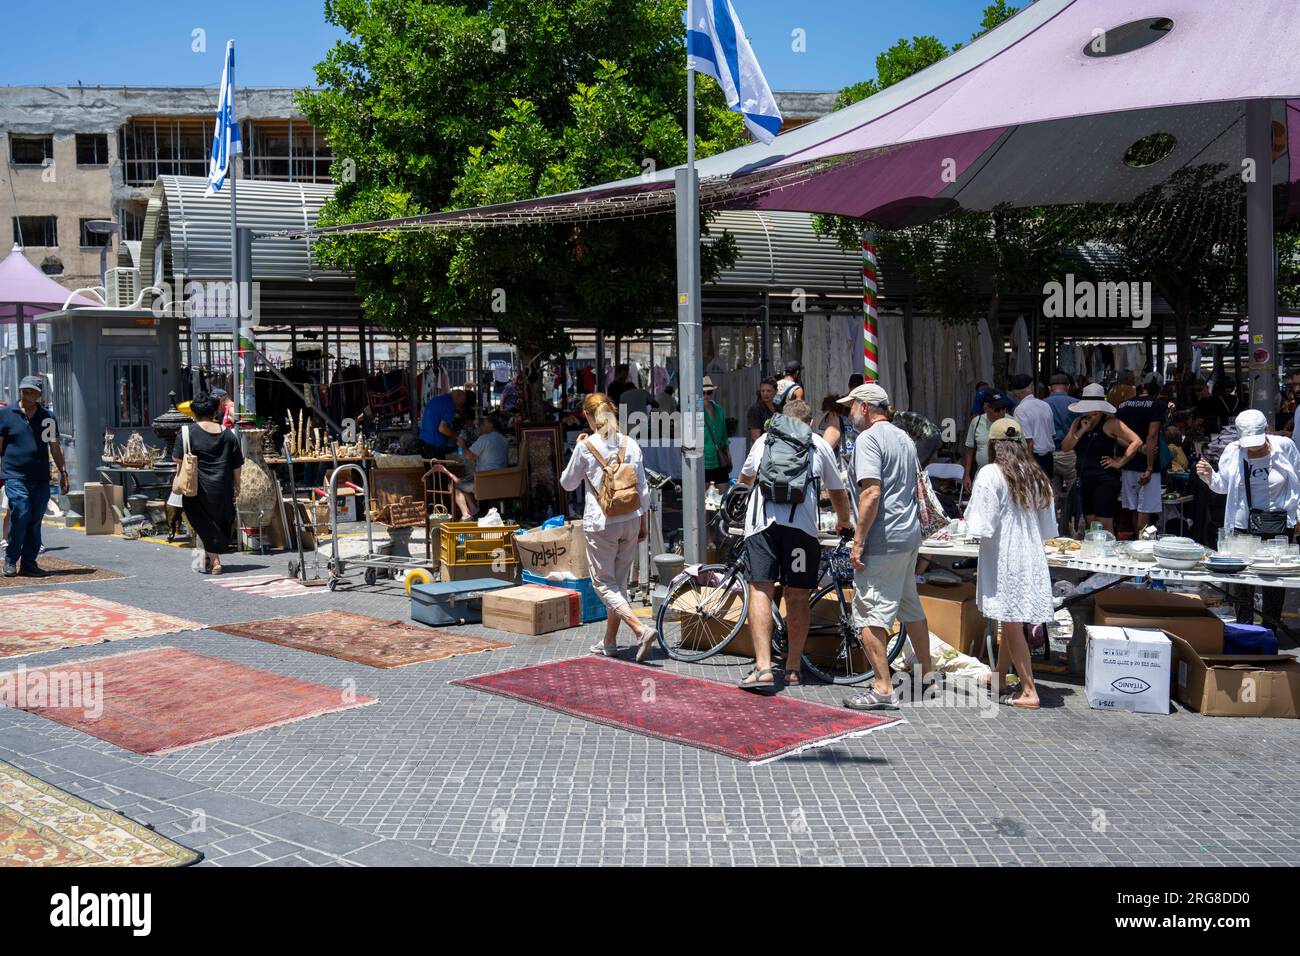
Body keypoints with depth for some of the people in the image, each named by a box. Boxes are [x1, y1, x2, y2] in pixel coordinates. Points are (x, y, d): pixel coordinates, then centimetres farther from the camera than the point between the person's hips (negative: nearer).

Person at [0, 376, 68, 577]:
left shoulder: (48, 417, 11)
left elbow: (55, 447, 15)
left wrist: (63, 472, 9)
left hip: (41, 478, 3)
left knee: (35, 520, 3)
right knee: (21, 514, -15)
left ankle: (28, 563, 12)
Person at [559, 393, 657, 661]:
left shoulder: (586, 446, -8)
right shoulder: (630, 444, 3)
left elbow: (567, 483, 5)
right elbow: (642, 488, 5)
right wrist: (644, 522, 15)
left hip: (600, 523, -5)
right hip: (630, 520, 5)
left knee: (604, 583, 2)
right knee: (619, 582, 14)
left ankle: (642, 629, -16)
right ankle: (610, 642, 21)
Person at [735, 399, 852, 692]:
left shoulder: (764, 440, 25)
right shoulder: (819, 445, 22)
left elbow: (744, 478, 43)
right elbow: (838, 492, 30)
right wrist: (843, 521, 50)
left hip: (761, 521, 0)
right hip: (802, 524, 0)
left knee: (760, 590, -3)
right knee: (797, 597, 7)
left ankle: (763, 668, -14)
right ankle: (793, 669, 13)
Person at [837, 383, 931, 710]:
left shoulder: (868, 439, -13)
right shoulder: (904, 438, 16)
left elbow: (872, 492, -22)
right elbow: (917, 489, 22)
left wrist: (858, 542, -20)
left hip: (883, 540, -10)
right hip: (910, 536, 10)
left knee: (870, 613, -6)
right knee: (911, 607, 19)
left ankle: (883, 689, -8)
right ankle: (926, 675, 29)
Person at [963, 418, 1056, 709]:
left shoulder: (990, 474, -11)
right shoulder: (1037, 476, 8)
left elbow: (982, 526, -15)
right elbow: (1048, 529, 13)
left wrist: (970, 515, 4)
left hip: (1003, 560, -6)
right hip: (1032, 559, 6)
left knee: (1011, 624, 0)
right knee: (1011, 622, 17)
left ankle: (1029, 692, 1)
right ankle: (999, 681, 29)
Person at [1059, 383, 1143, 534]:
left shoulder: (1110, 423, -6)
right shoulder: (1079, 422, 12)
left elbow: (1137, 442, -12)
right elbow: (1065, 447, 2)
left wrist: (1120, 462, -13)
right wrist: (1082, 430, -8)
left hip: (1105, 481, -7)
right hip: (1085, 481, 7)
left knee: (1104, 527, -8)